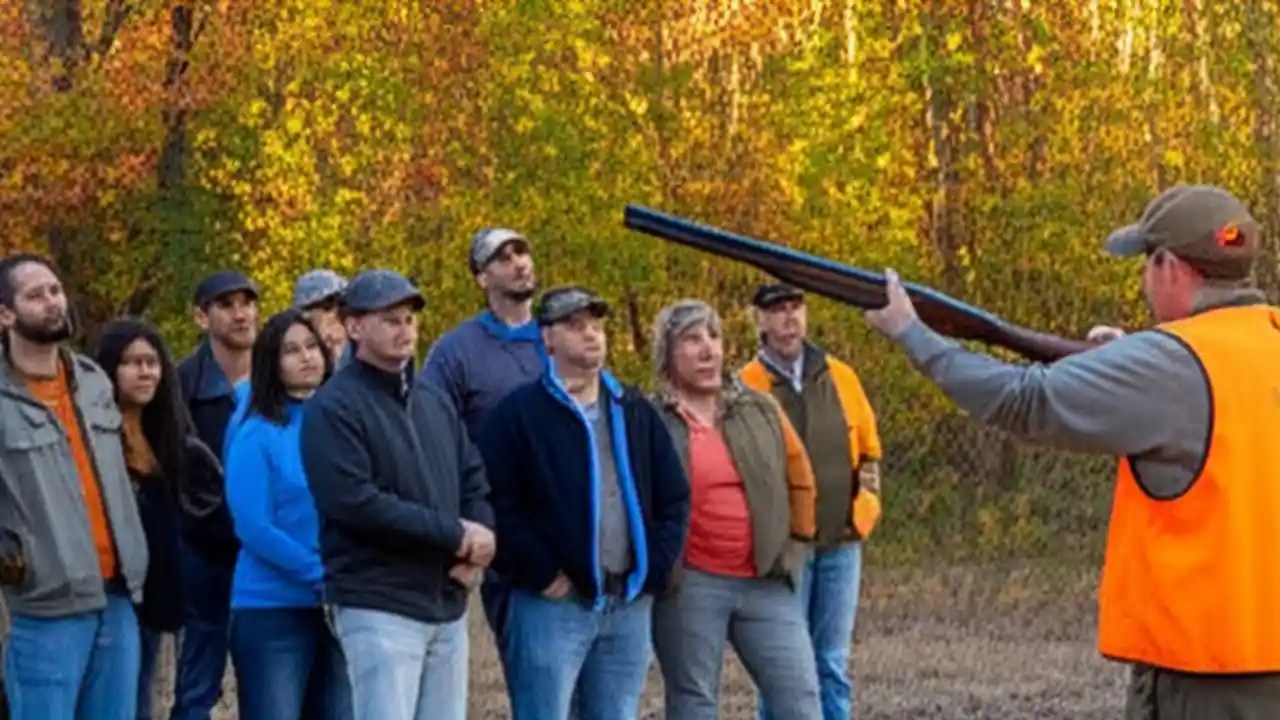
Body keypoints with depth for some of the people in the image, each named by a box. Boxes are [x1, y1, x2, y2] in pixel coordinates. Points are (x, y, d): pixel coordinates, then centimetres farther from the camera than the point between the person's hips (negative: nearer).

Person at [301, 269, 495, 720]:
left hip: (448, 606, 7)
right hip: (378, 608, -7)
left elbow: (475, 482, 17)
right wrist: (454, 534, -15)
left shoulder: (435, 402, 17)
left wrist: (478, 542, -5)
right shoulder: (334, 408, -7)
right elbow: (354, 501, -17)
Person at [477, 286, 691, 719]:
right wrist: (541, 574, -13)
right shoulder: (519, 413, -4)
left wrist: (655, 569, 2)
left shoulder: (634, 410, 14)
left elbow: (674, 497, 14)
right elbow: (498, 504, -11)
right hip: (553, 605, -5)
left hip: (629, 603, 5)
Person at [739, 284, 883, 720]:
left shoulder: (840, 377, 9)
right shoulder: (746, 387, -5)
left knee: (833, 663, 8)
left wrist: (866, 499, 7)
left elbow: (869, 448, 18)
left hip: (841, 541, 4)